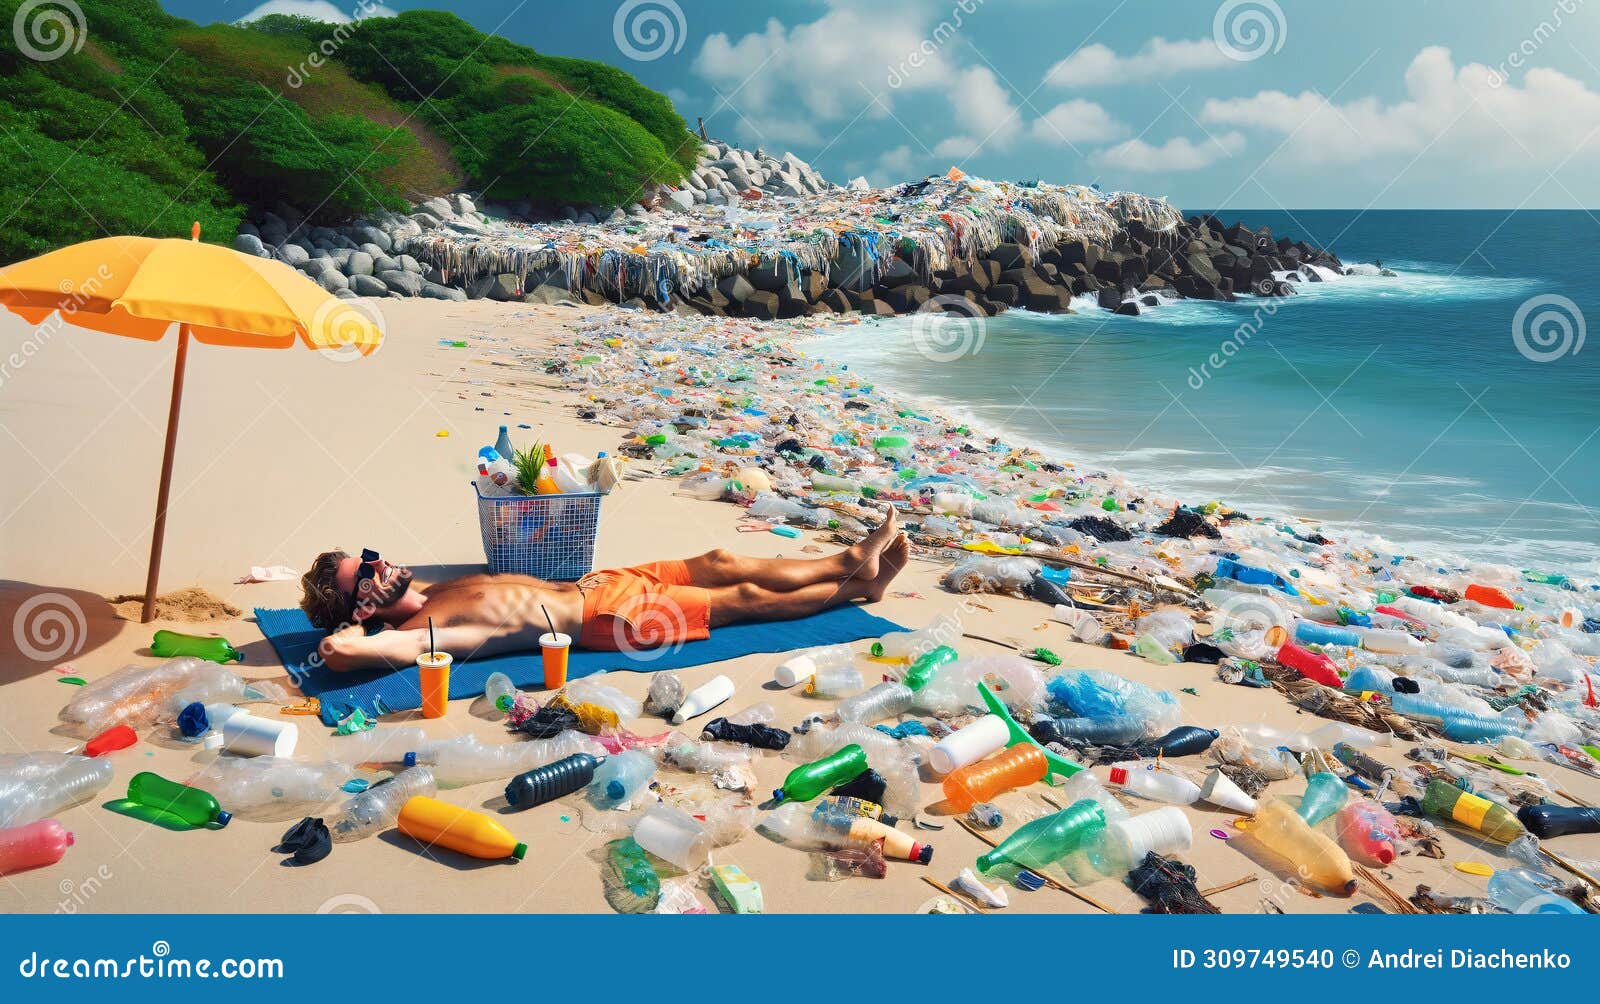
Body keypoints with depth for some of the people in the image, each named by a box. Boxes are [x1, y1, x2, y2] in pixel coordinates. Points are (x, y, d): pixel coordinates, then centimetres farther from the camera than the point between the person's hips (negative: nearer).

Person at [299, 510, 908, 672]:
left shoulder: (435, 592, 7)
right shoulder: (409, 635, -19)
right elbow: (339, 650, -35)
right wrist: (350, 629, -16)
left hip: (593, 583, 9)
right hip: (603, 618, -9)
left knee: (720, 564, 9)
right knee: (741, 599, 0)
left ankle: (850, 562, 23)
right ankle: (856, 588, 18)